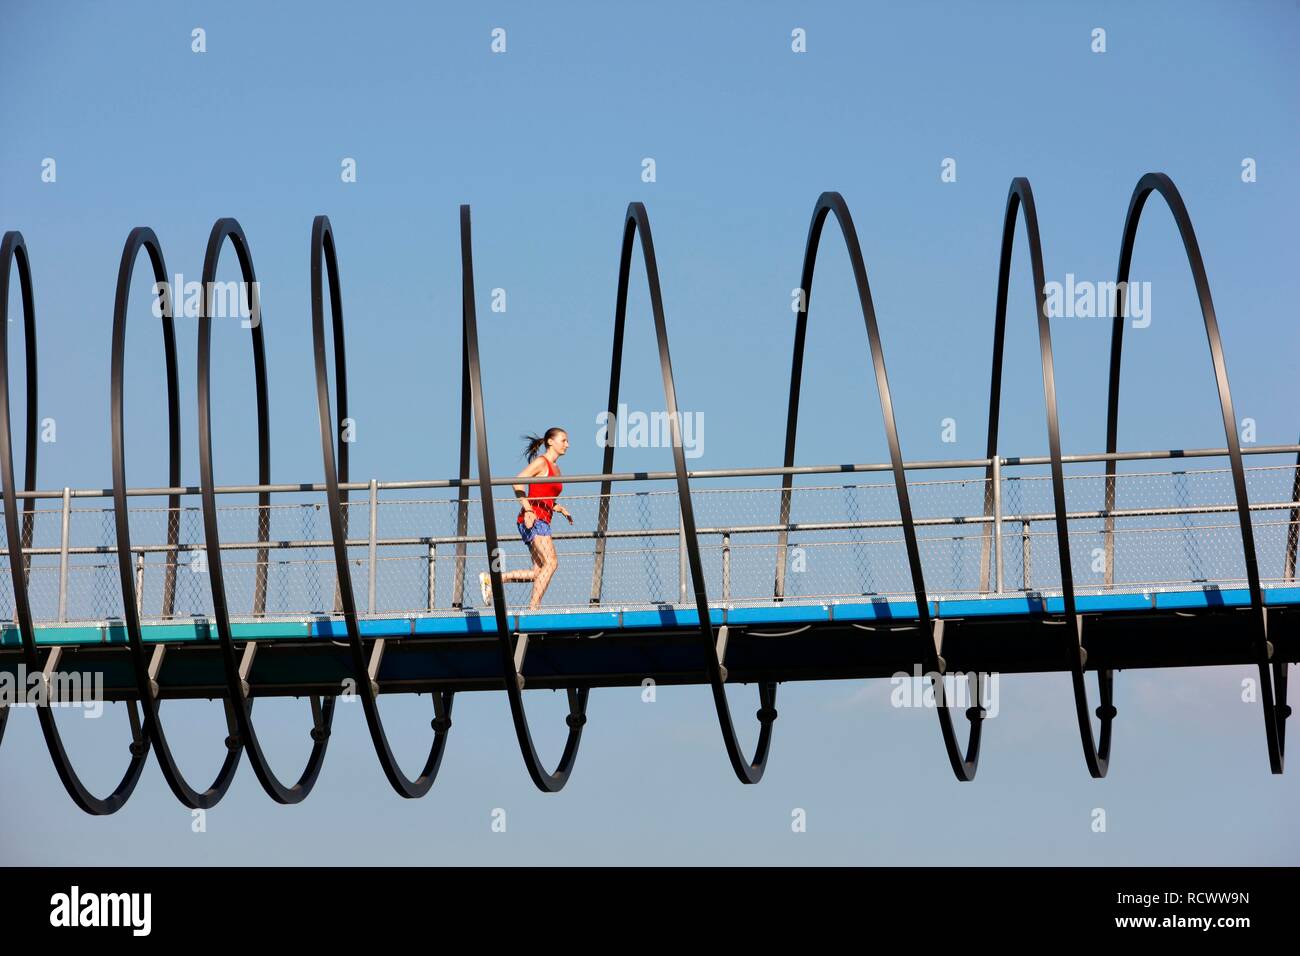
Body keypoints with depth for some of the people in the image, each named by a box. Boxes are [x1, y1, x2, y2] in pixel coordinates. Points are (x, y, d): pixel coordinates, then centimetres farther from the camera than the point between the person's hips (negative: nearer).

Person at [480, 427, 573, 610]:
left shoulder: (556, 468, 23)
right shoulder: (541, 462, -3)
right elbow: (517, 481, -15)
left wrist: (560, 509, 11)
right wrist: (528, 509, -22)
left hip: (542, 522, 9)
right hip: (533, 519, -9)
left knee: (539, 572, 1)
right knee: (551, 562, -20)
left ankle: (490, 579, 9)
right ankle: (533, 607, -22)